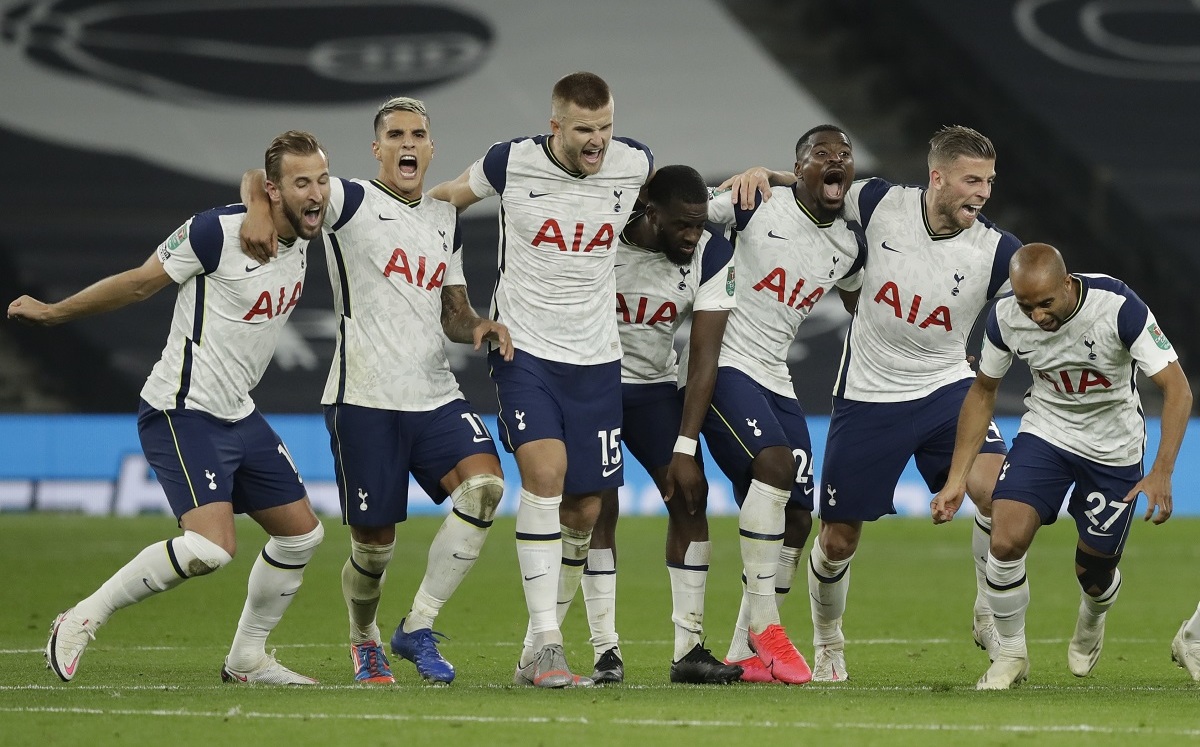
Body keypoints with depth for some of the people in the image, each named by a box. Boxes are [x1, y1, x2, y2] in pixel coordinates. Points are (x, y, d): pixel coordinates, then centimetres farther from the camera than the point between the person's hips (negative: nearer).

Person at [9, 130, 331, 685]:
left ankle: (247, 658, 28)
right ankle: (82, 622, -10)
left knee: (301, 534, 11)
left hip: (236, 415, 9)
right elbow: (139, 283, -8)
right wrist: (54, 312, 0)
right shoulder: (218, 231, -19)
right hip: (182, 414, -9)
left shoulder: (303, 239, 3)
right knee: (211, 547, -24)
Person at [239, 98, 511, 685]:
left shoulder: (445, 221, 17)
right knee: (373, 544, -2)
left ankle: (418, 626, -10)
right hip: (365, 399, -5)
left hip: (436, 395, 5)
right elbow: (259, 177, -7)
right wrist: (259, 208, -30)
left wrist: (477, 326, -2)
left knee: (484, 485, -21)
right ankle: (364, 641, 30)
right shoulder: (350, 202, -1)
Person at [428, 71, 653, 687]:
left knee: (585, 508, 5)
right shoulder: (511, 164, -10)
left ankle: (536, 654, 18)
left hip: (596, 358, 3)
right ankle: (547, 645, -21)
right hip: (524, 351, -3)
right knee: (545, 475, -22)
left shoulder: (635, 164, -4)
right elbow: (447, 197, 11)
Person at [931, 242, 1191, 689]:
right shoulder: (1006, 318, -18)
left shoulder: (1118, 308, -30)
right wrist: (957, 479, -4)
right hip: (1046, 432, 2)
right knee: (1006, 542, -19)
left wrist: (1162, 473, -35)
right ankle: (1011, 655, 4)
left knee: (1094, 572, 8)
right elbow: (982, 393, 0)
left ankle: (1091, 624, 46)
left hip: (1113, 450, -2)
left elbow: (1177, 389, -25)